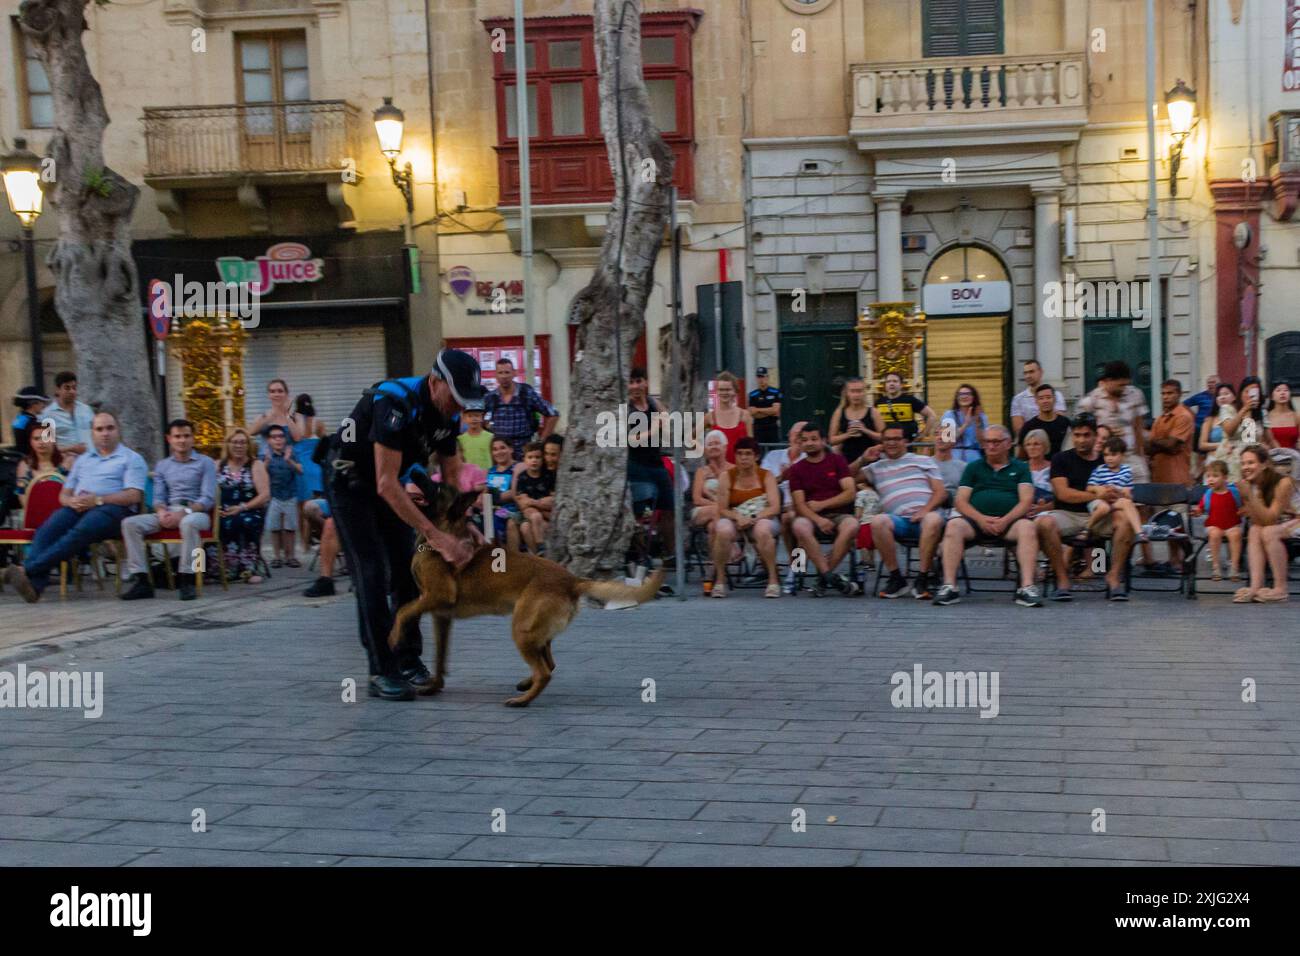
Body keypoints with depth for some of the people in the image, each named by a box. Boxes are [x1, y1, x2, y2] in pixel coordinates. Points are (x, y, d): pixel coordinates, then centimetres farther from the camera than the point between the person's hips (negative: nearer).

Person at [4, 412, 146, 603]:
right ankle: (34, 583, -46)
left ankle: (28, 569, -47)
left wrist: (98, 500, -14)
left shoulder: (132, 459, 13)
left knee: (80, 532, -37)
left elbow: (134, 496, -2)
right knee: (47, 530, -29)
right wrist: (72, 501, -1)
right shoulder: (83, 460, 31)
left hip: (112, 508, -5)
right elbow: (64, 494, 25)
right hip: (77, 507, 5)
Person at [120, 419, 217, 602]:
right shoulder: (162, 466, 20)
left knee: (188, 523, -41)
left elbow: (208, 498, -5)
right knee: (130, 523, -19)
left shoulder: (205, 463, 6)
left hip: (196, 512, -4)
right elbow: (158, 497, 12)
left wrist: (184, 512, -20)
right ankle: (142, 580, -23)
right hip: (168, 513, 5)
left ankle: (187, 580, -35)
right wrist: (161, 512, -12)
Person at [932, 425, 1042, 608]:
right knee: (954, 526, -31)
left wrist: (1005, 520, -13)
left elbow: (1026, 501, 5)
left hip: (1009, 521, -1)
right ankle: (949, 587, -36)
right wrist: (981, 519, -10)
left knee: (1027, 527, -34)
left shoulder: (1020, 468, 19)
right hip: (976, 520, 1)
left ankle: (1027, 588, -40)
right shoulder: (974, 467, 22)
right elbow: (961, 502, 10)